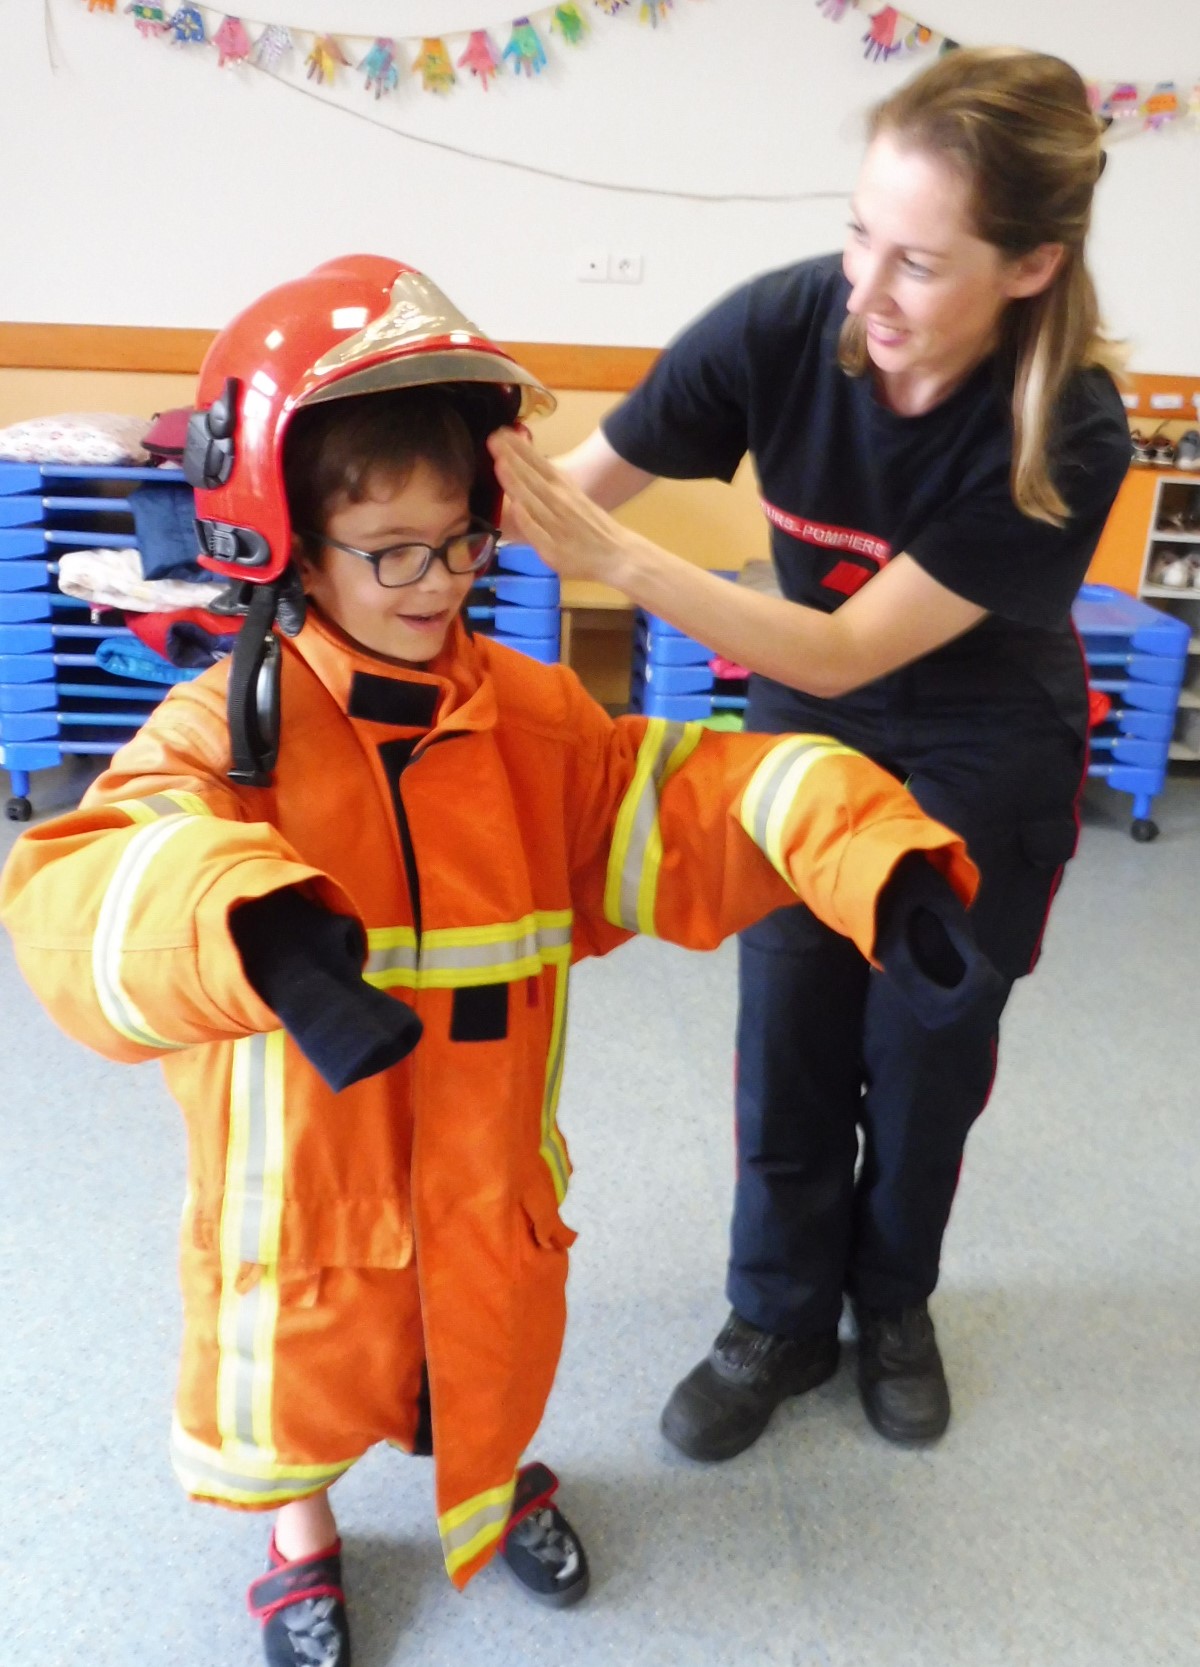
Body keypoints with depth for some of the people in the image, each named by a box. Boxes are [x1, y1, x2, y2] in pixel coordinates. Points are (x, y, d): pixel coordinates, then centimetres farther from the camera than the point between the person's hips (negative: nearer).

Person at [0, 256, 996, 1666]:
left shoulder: (530, 719, -10)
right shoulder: (231, 725, -21)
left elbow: (691, 796, -14)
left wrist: (882, 868, -30)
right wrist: (258, 932, -55)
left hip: (487, 1166, 3)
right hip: (303, 1182, -2)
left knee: (495, 1345, 28)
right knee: (298, 1377, 24)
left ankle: (497, 1489, 63)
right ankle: (300, 1545, 59)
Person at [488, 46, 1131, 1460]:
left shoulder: (1069, 438, -29)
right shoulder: (784, 323, -24)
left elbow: (844, 653, -33)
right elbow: (585, 483, -19)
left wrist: (609, 558, -42)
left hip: (981, 762, -1)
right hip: (804, 735, 2)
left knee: (925, 1052, 10)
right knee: (787, 1045, 5)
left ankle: (894, 1303, 40)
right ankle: (780, 1318, 30)